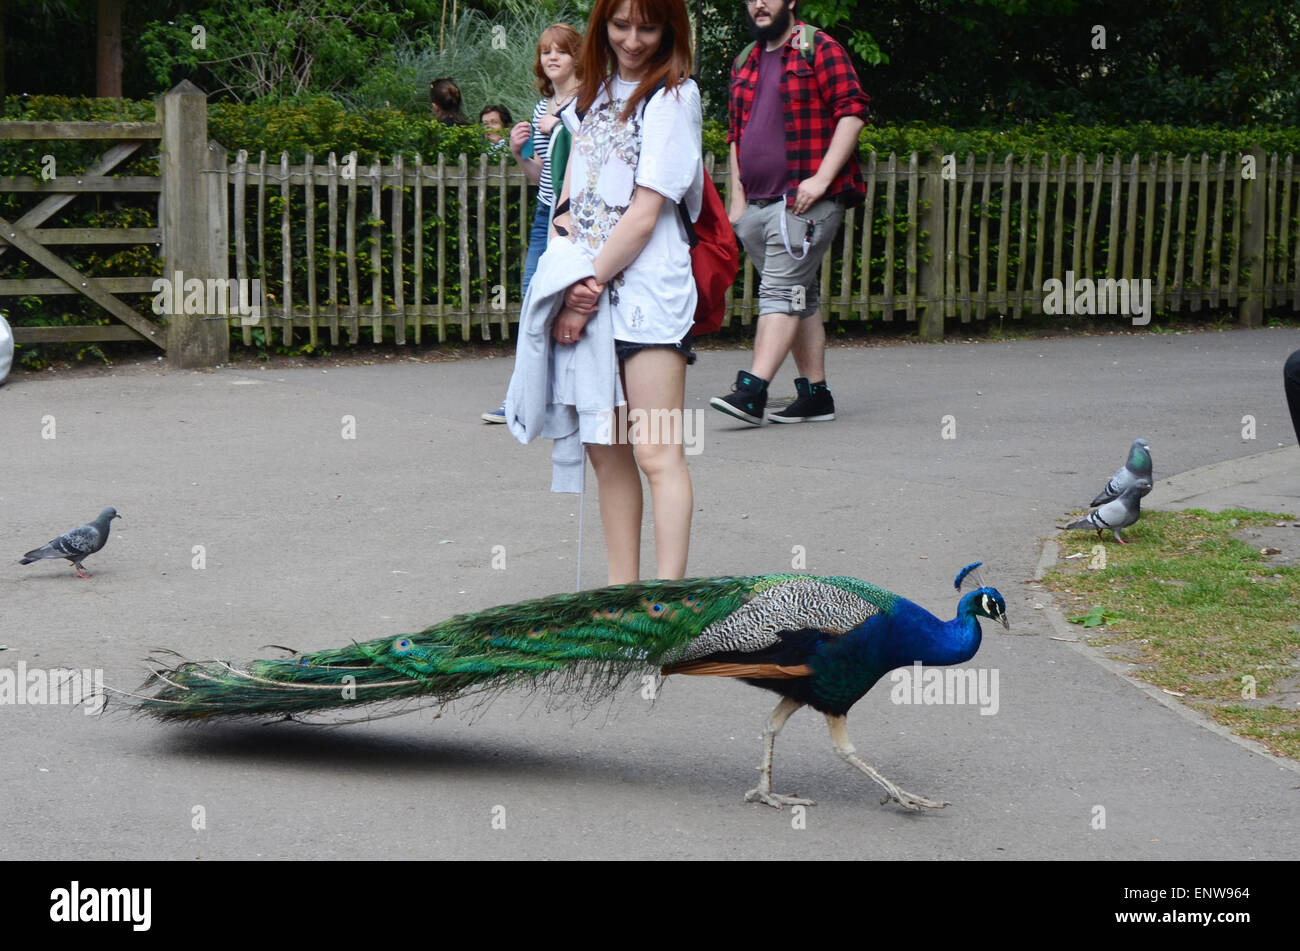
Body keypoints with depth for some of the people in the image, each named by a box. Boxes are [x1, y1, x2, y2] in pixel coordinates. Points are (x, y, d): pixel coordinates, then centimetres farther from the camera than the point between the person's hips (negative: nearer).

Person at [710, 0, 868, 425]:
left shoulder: (819, 50, -3)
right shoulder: (744, 64, 19)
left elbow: (852, 113, -10)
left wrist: (821, 178, -18)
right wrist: (737, 198, 16)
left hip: (805, 199, -7)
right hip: (758, 203, 7)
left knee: (780, 290, -14)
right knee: (799, 297, 10)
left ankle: (752, 391, -23)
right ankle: (815, 393, 13)